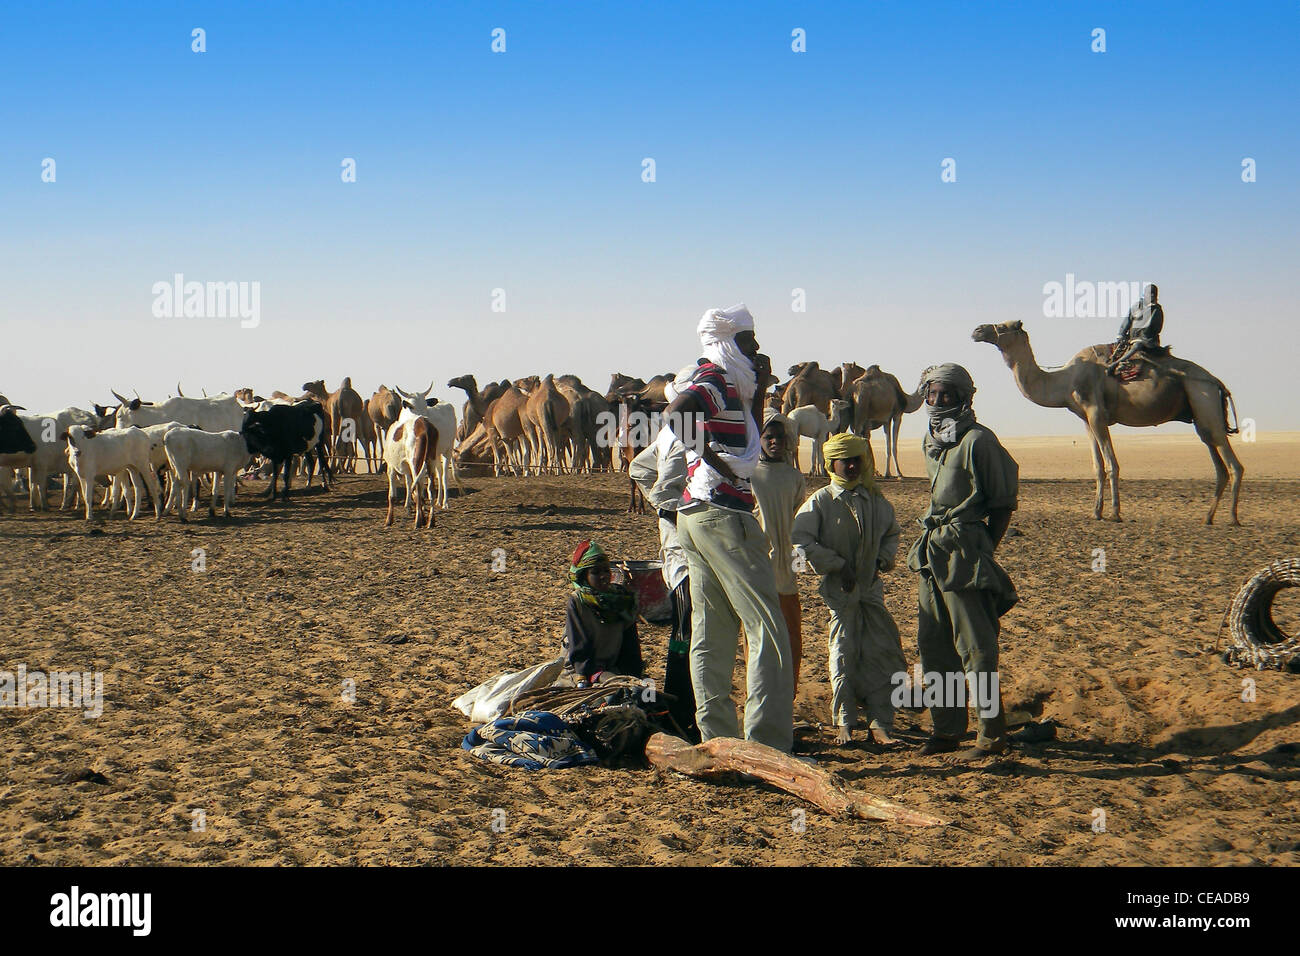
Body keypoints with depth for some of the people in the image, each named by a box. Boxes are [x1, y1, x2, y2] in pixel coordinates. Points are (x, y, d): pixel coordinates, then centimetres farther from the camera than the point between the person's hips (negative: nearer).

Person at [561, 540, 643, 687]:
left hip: (615, 667, 4)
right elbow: (578, 646, -11)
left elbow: (630, 644, 8)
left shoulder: (622, 597, 5)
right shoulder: (576, 601, -7)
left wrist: (633, 674, -2)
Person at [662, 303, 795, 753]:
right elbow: (677, 411, -31)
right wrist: (713, 459, -22)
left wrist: (756, 391, 18)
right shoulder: (716, 378, -11)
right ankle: (767, 746, -10)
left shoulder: (728, 382, 19)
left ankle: (718, 740, 13)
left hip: (696, 514, 10)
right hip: (725, 516, -10)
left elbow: (746, 444, 27)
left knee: (712, 633, 9)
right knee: (767, 630, -8)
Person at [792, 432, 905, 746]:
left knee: (883, 654, -1)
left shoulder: (875, 501, 8)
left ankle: (881, 724, 4)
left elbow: (891, 533, 22)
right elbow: (802, 538, -12)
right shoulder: (821, 501, -6)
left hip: (871, 587, 4)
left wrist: (883, 560, 3)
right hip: (840, 589, -4)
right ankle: (844, 723, 11)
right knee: (844, 655, -1)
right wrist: (838, 565, -14)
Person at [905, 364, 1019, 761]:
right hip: (934, 550, 9)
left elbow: (1004, 502, -9)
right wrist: (933, 542, 16)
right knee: (933, 645, 11)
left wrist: (983, 551, -8)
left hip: (965, 550, -9)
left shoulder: (978, 440, -12)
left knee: (975, 646, -6)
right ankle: (946, 730, 19)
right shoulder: (930, 441, 14)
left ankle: (993, 733, 1)